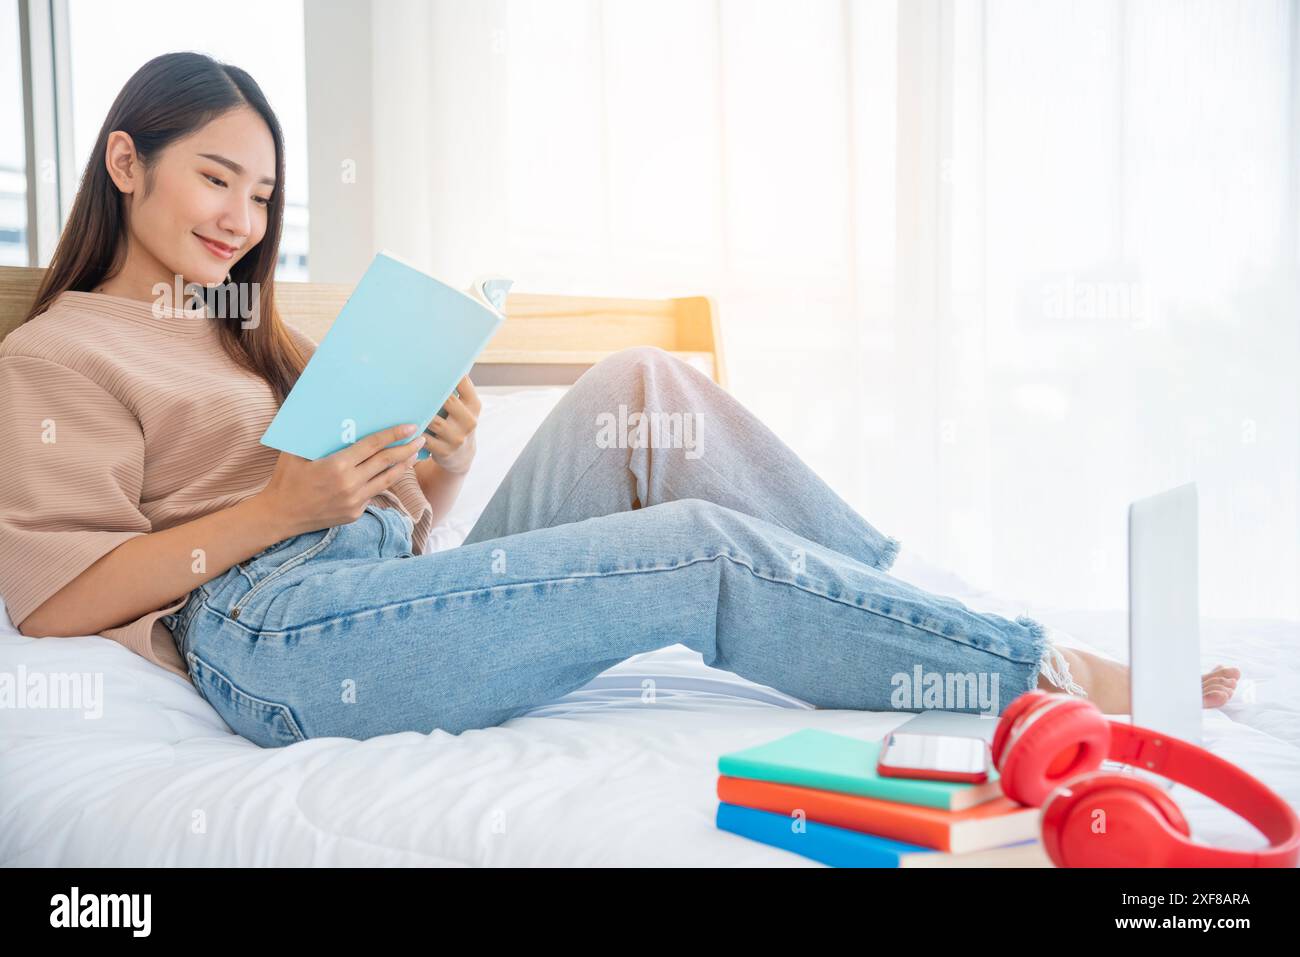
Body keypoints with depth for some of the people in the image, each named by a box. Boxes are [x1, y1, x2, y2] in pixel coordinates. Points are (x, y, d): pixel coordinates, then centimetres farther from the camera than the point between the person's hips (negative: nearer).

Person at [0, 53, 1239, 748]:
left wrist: (434, 474, -2)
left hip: (392, 591, 8)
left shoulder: (245, 333, 28)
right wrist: (282, 507, -14)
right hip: (277, 634, -7)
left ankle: (919, 606, -12)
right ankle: (1050, 675, -15)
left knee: (638, 389, -10)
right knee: (704, 549, -22)